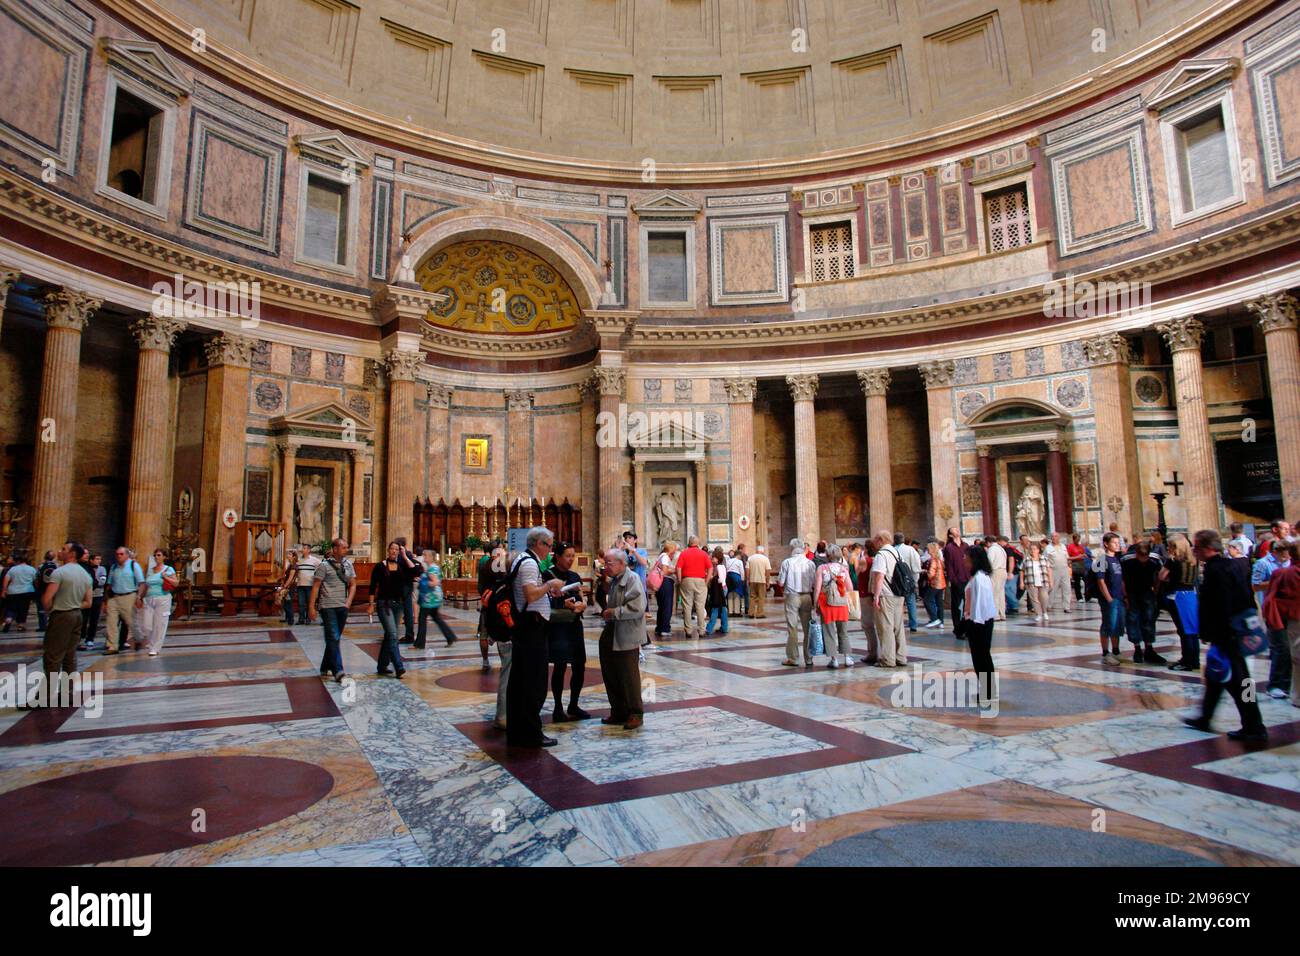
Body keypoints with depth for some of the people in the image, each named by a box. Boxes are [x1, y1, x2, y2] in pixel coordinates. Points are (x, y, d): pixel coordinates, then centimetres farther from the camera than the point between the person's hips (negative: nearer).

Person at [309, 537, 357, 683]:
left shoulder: (348, 564, 9)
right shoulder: (324, 565, -6)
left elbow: (353, 584, 13)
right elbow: (316, 586, -6)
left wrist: (349, 601, 0)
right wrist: (311, 606, -9)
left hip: (342, 607, 5)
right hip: (328, 607, -5)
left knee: (335, 638, 13)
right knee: (333, 638, -10)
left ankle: (325, 667, 28)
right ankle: (338, 672, -12)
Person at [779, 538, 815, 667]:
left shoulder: (787, 562, -8)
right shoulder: (810, 563, -2)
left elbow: (780, 582, -5)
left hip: (791, 597, -2)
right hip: (807, 597, 2)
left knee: (792, 628, 4)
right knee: (807, 628, 10)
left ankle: (791, 658, 7)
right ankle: (808, 658, 15)